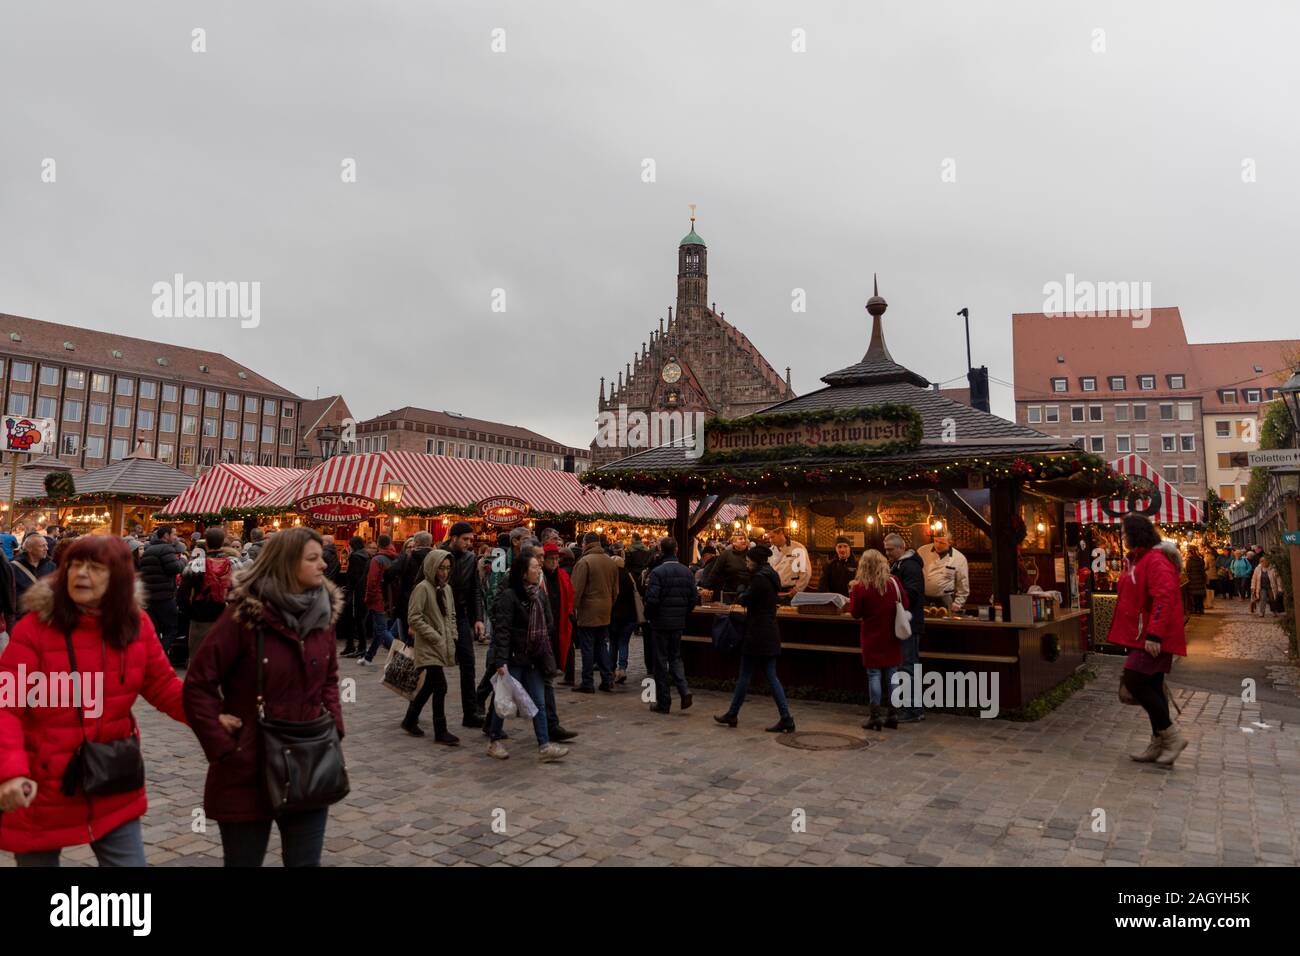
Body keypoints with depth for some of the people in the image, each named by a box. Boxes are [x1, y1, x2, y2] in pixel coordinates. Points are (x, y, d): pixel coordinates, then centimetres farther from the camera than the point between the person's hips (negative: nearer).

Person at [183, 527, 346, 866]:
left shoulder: (322, 612, 3)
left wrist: (334, 726, 2)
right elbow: (198, 686, -12)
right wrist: (223, 749, -14)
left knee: (306, 862, 14)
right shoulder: (244, 616, -15)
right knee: (244, 861, 13)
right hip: (250, 768, -4)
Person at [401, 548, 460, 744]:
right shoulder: (423, 588, -13)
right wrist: (435, 637, -16)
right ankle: (441, 731, 1)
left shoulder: (446, 588, 10)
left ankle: (410, 720, 32)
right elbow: (413, 618, -16)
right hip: (428, 647, -8)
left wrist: (452, 637, 8)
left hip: (444, 646, 8)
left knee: (429, 686, 16)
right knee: (440, 686, -9)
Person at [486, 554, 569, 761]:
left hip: (533, 659, 7)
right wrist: (501, 661, -25)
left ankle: (544, 746, 6)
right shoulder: (509, 595, -14)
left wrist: (546, 655, 14)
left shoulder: (538, 594, 9)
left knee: (539, 703, 4)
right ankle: (495, 742, 23)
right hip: (514, 659, -7)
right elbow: (501, 629, -20)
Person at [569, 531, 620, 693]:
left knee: (588, 648, 2)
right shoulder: (611, 562, 7)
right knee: (601, 646, 16)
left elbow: (577, 589, -16)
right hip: (605, 612, 6)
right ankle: (607, 680, 15)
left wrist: (573, 607, -6)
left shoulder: (584, 561, -14)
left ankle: (587, 683, 8)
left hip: (588, 612, -6)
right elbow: (615, 589, 13)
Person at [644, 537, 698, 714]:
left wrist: (648, 617, 0)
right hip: (679, 622, 5)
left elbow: (652, 599, -18)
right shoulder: (687, 572, 2)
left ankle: (663, 702, 10)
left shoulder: (657, 572, -15)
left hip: (661, 622, -5)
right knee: (675, 656, 19)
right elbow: (694, 598, 4)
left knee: (661, 661, 5)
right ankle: (684, 691, 0)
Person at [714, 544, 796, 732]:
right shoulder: (771, 577, 13)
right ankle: (786, 718, 4)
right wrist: (746, 594, 6)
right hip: (771, 633, 9)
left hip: (757, 635, -9)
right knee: (771, 676, 8)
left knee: (744, 676, 3)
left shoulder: (759, 578, -16)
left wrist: (742, 593, 8)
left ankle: (732, 715, 16)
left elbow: (745, 600, -11)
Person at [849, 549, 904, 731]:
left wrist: (852, 593, 4)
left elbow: (855, 613, -6)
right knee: (891, 675, 10)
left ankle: (875, 717, 4)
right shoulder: (894, 582, -6)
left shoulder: (861, 587, -15)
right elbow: (905, 605, 4)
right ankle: (892, 715, 15)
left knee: (874, 675, 3)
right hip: (892, 637, 3)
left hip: (872, 638, -3)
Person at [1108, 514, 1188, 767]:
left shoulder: (1156, 560, -16)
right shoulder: (1138, 559, 16)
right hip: (1142, 635, 10)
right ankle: (1158, 744, 19)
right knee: (1151, 687, 12)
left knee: (1133, 681, -12)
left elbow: (1163, 598, -26)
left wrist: (1154, 634, -29)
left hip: (1154, 638, -10)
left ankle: (1172, 736, -1)